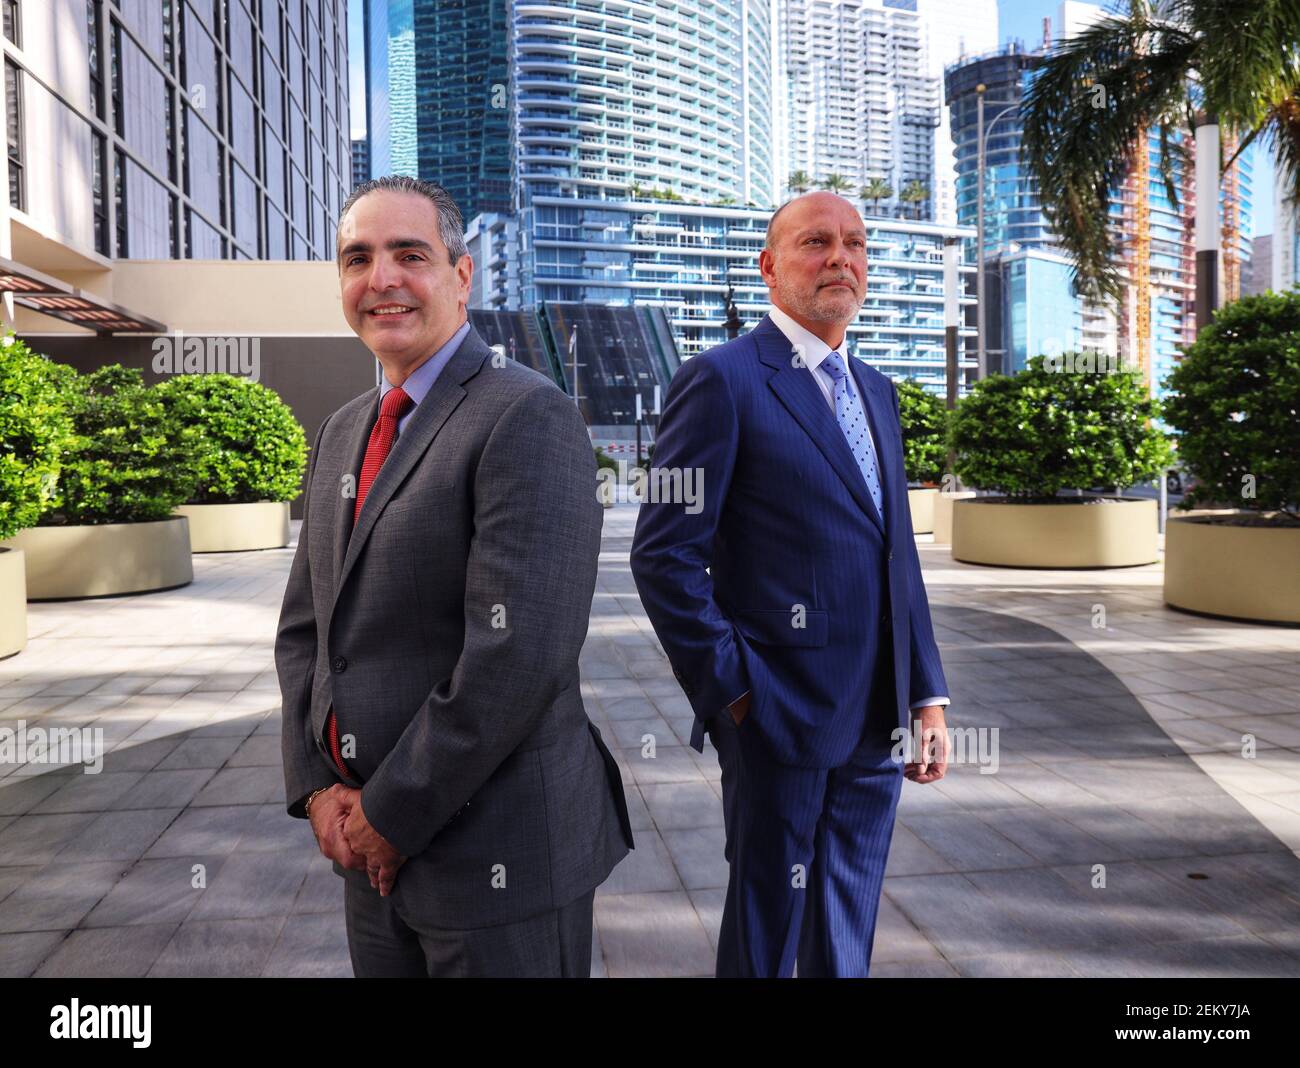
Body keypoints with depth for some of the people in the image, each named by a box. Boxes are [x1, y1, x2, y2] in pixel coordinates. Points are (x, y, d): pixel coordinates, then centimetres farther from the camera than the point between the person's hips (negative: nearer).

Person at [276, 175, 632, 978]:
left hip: (503, 852, -7)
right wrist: (317, 786, 0)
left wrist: (392, 814, -14)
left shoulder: (528, 417, -15)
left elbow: (521, 655, -23)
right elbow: (306, 625, 13)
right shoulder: (346, 431, 10)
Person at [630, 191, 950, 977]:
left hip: (875, 722, 7)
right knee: (766, 937, 12)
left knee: (849, 940, 20)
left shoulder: (877, 391, 15)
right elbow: (664, 554, -13)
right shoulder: (723, 380, -9)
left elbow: (898, 555, 15)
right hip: (782, 717, -6)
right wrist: (731, 690, -14)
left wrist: (928, 697, 11)